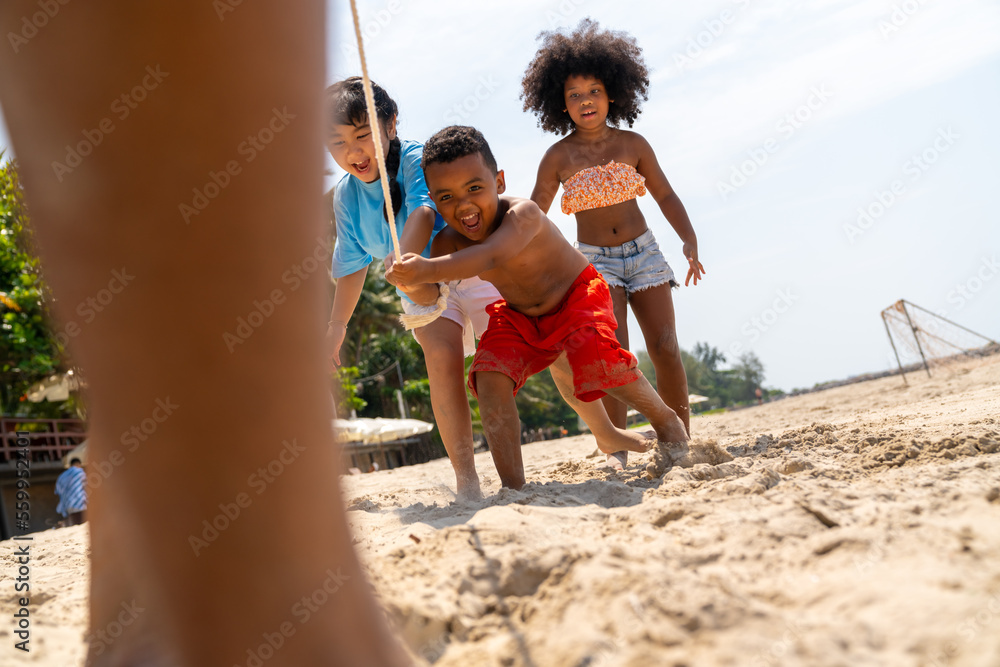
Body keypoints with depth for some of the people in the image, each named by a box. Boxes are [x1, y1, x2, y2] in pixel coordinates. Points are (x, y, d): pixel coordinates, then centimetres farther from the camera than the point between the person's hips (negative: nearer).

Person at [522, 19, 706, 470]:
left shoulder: (632, 144, 0)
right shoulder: (559, 157, -5)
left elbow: (665, 195, 10)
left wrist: (689, 240, -1)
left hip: (643, 252, 2)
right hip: (594, 260, -2)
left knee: (665, 349, -5)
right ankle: (617, 449, -15)